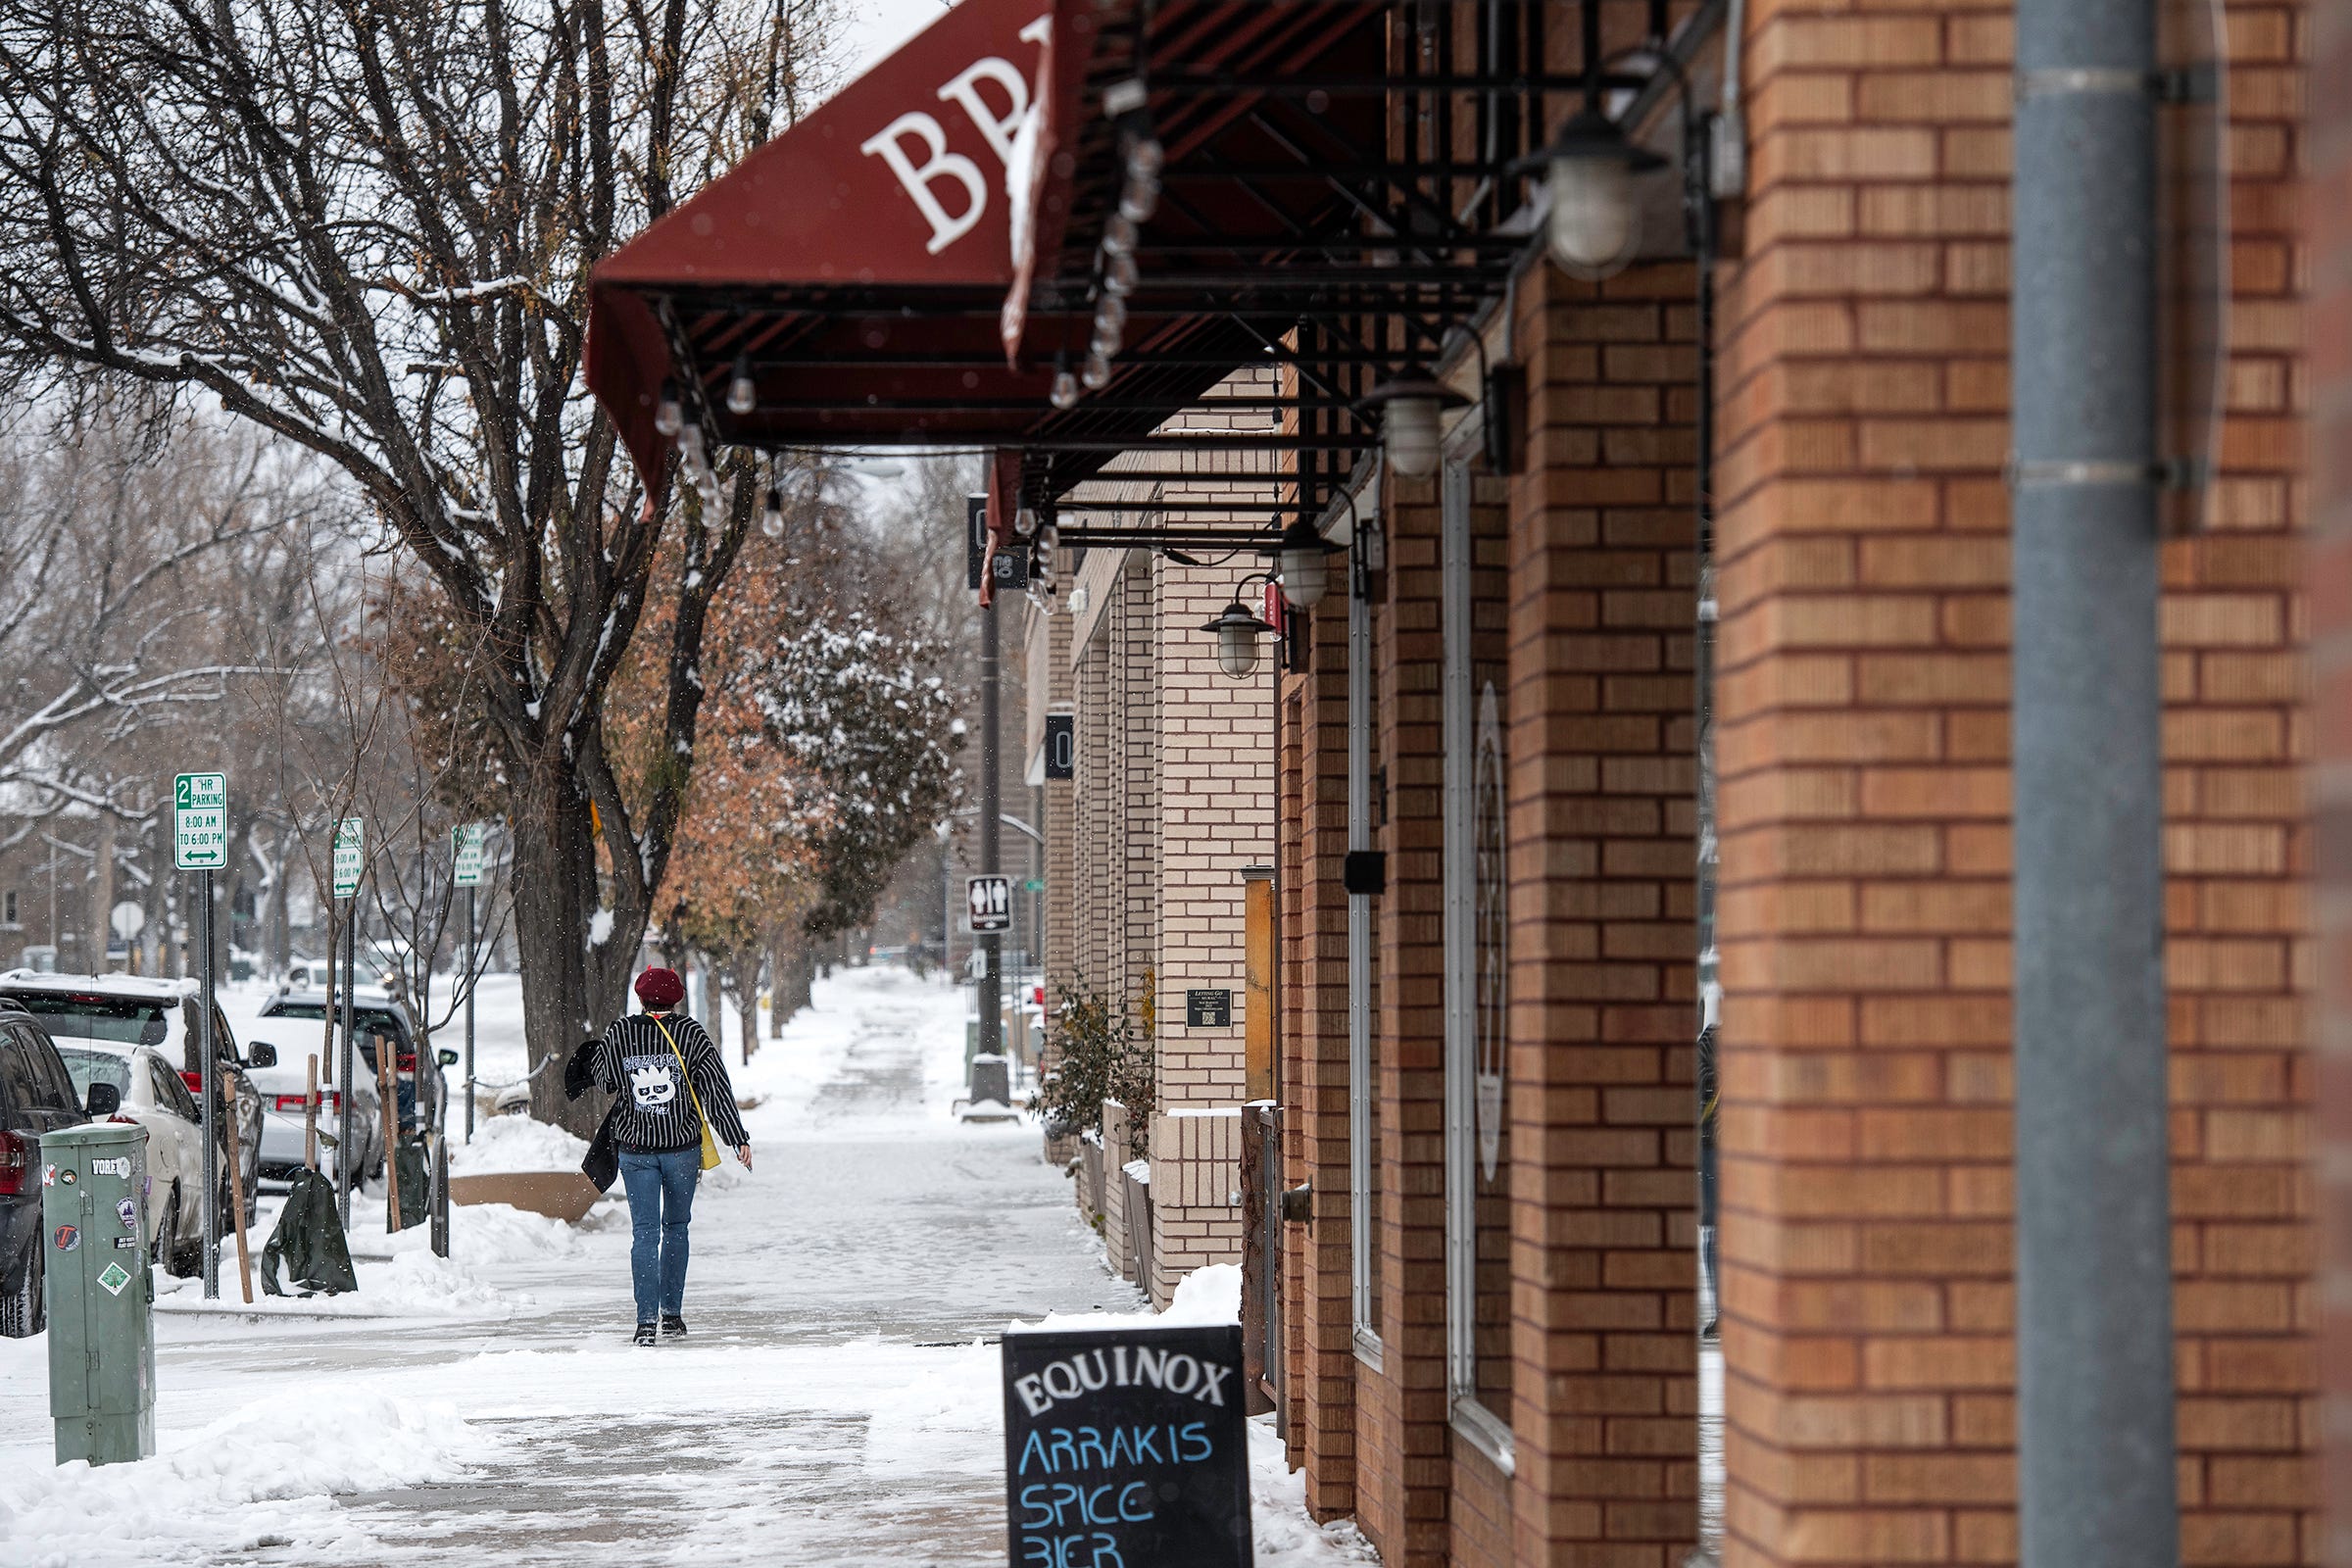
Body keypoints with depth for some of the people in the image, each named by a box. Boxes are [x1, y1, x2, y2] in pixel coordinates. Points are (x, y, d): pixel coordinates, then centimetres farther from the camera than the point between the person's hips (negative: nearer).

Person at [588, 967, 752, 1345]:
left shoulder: (618, 1035, -3)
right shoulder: (690, 1034, -6)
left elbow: (602, 1080, 10)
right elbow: (716, 1090, -6)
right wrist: (738, 1138, -2)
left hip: (635, 1149, 0)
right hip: (683, 1146, 0)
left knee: (644, 1232, 1)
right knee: (676, 1227, 15)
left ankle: (646, 1320, -10)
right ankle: (672, 1314, 16)